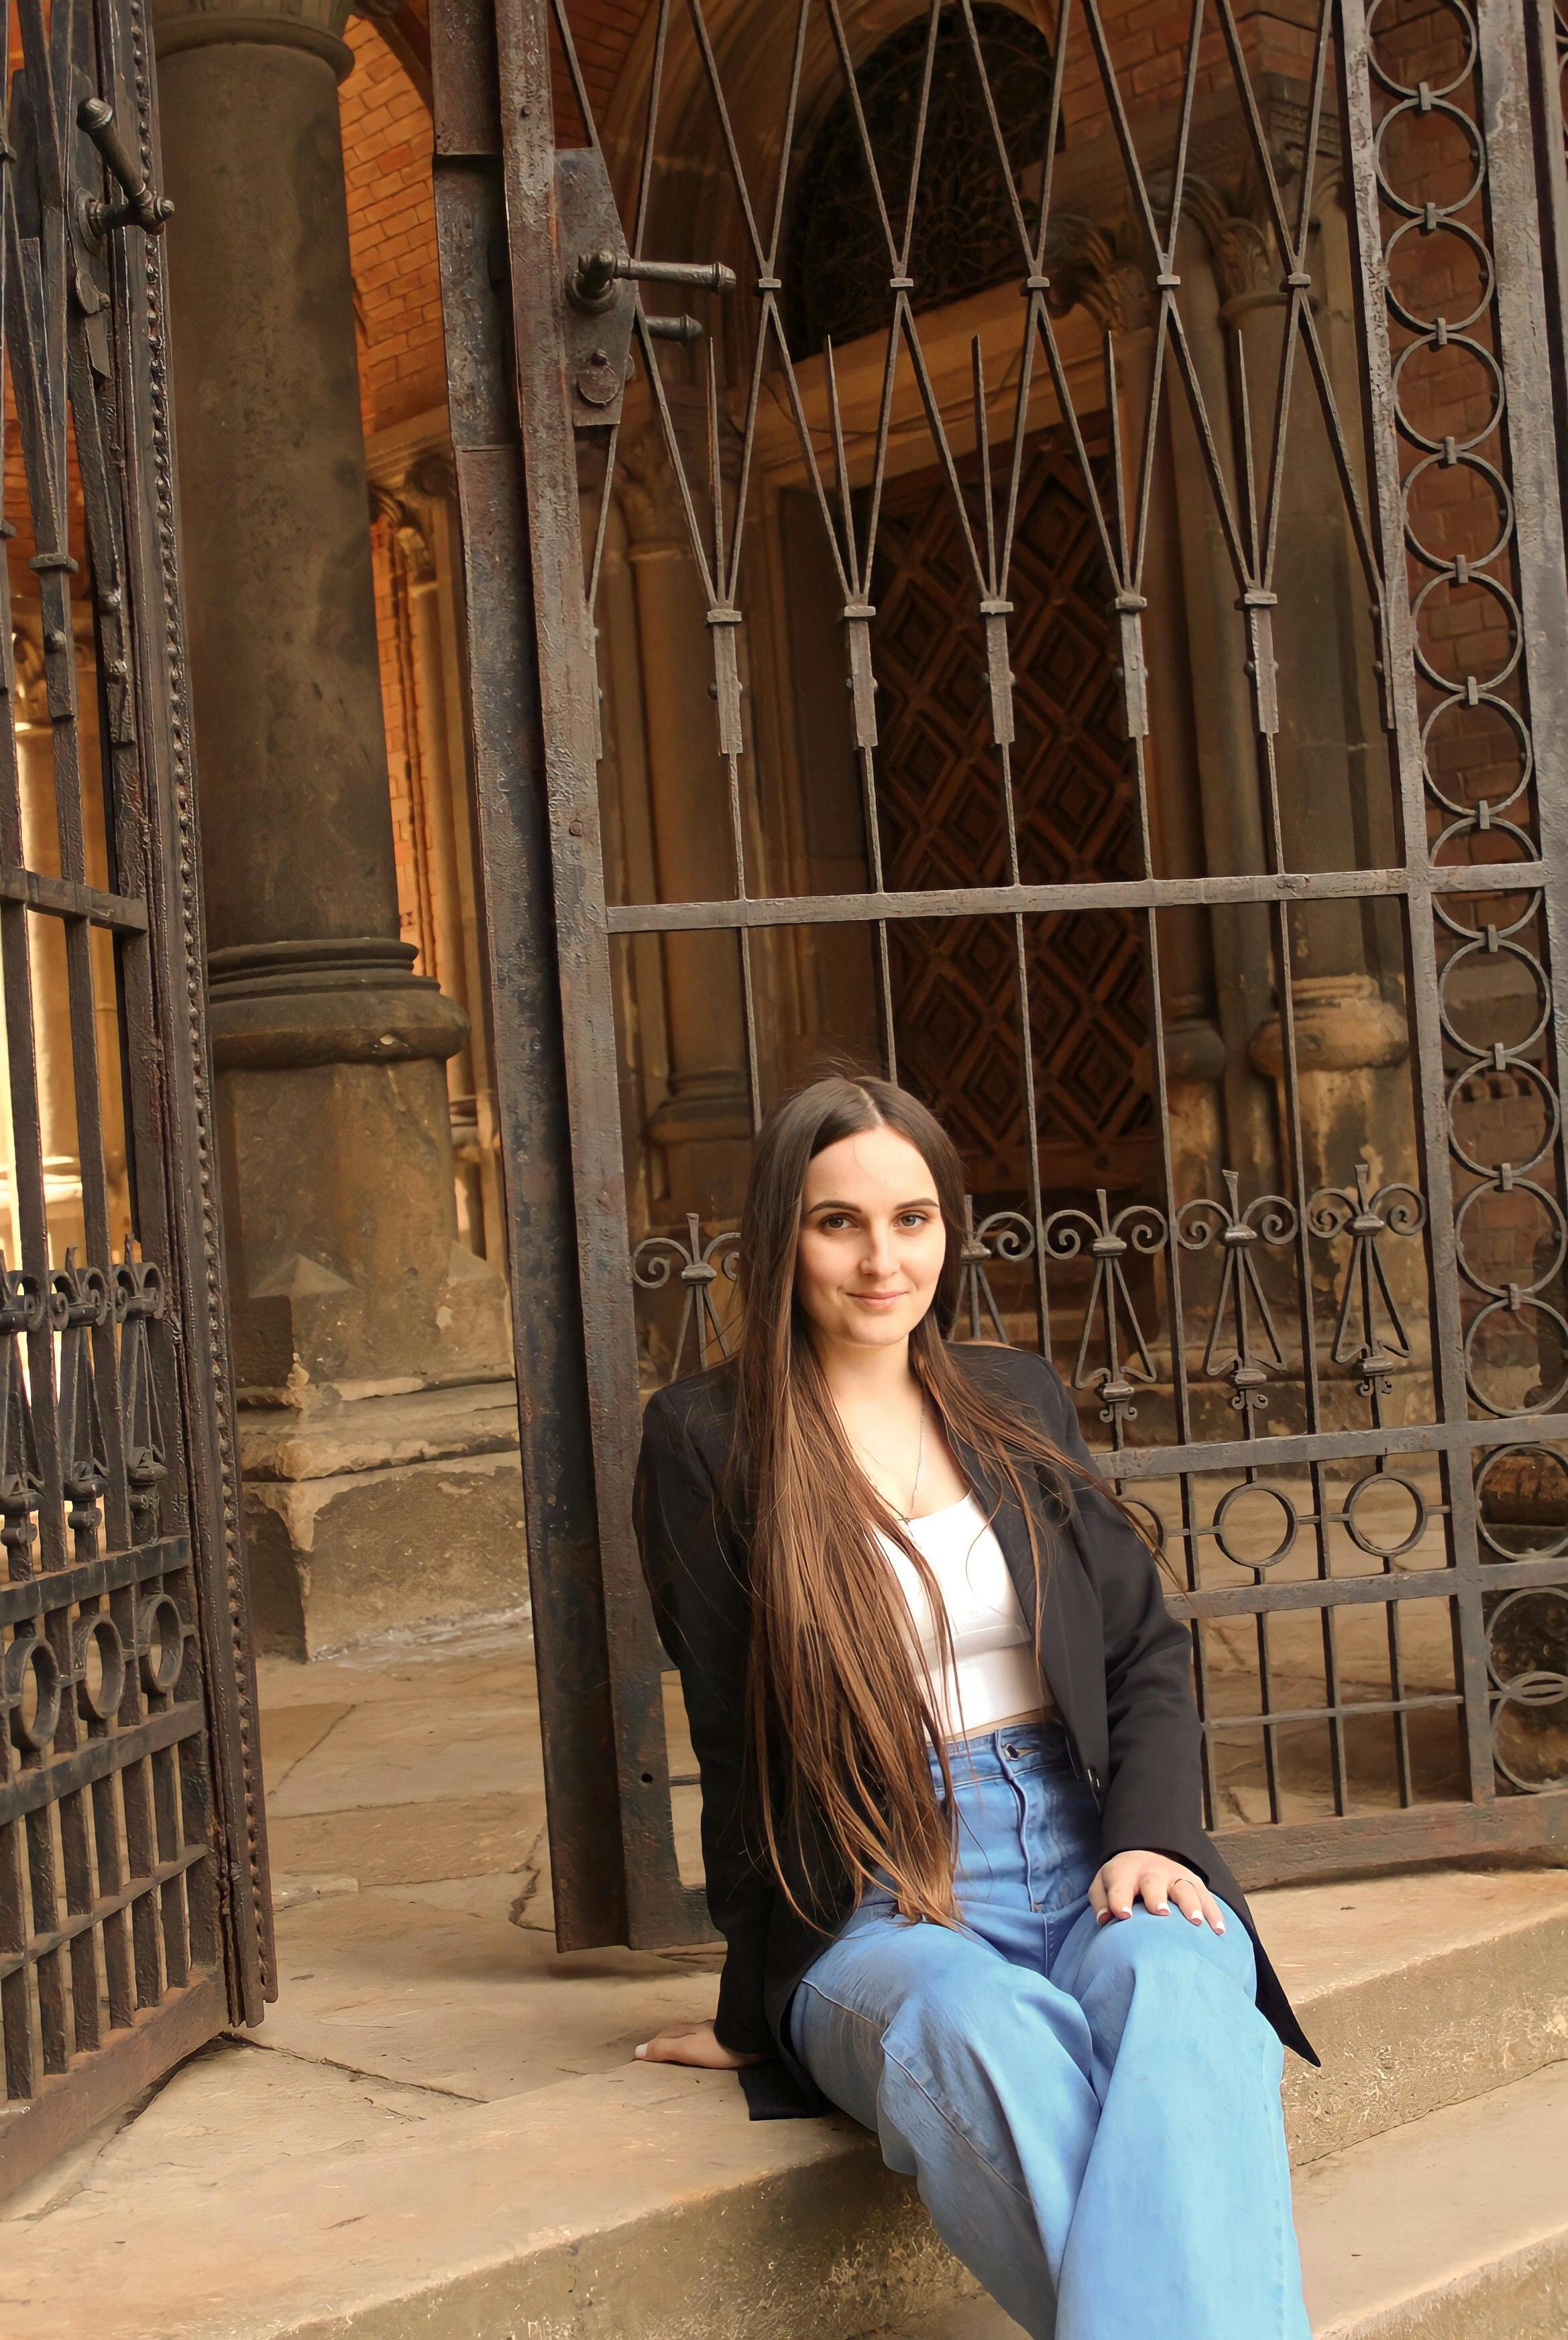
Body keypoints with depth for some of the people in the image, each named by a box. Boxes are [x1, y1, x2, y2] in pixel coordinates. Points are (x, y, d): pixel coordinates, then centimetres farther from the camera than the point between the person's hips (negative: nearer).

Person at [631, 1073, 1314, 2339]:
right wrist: (753, 2011, 5)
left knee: (1179, 1987, -33)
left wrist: (1152, 1839, -5)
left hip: (1088, 1854, 3)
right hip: (874, 1903, -3)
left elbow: (1147, 1648, 13)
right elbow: (739, 1744, 2)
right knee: (975, 2027, -38)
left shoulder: (1017, 1398, 15)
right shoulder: (706, 1439, 3)